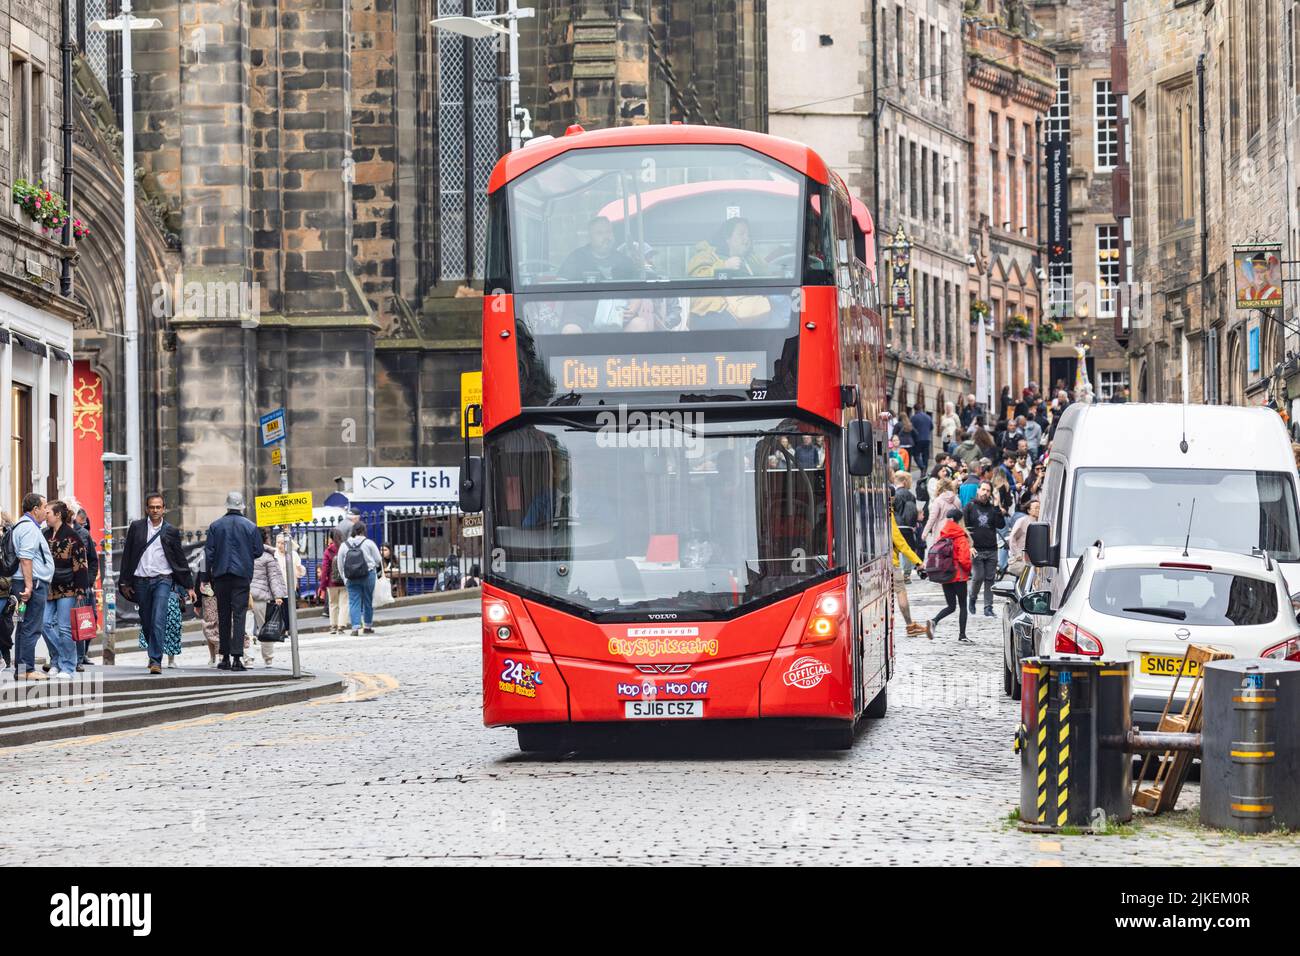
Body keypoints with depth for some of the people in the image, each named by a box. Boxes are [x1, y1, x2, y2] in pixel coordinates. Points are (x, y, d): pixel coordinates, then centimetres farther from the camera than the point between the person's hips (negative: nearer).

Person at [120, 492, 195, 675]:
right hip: (141, 581, 2)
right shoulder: (136, 527, 6)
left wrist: (189, 586, 10)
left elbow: (180, 560, 10)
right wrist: (125, 582, 5)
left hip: (162, 580, -2)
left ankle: (156, 660, -17)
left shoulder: (170, 531, 5)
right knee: (146, 623, 8)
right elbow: (127, 555, 8)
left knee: (158, 621, -15)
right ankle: (154, 653, 28)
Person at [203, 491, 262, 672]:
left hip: (221, 575, 2)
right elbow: (258, 552, 3)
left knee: (223, 617, 10)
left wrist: (208, 575, 8)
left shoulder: (215, 526, 2)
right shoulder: (250, 527, -1)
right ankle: (237, 657, -14)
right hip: (242, 575, -2)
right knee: (239, 615, -4)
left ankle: (225, 657, 11)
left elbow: (209, 552, 1)